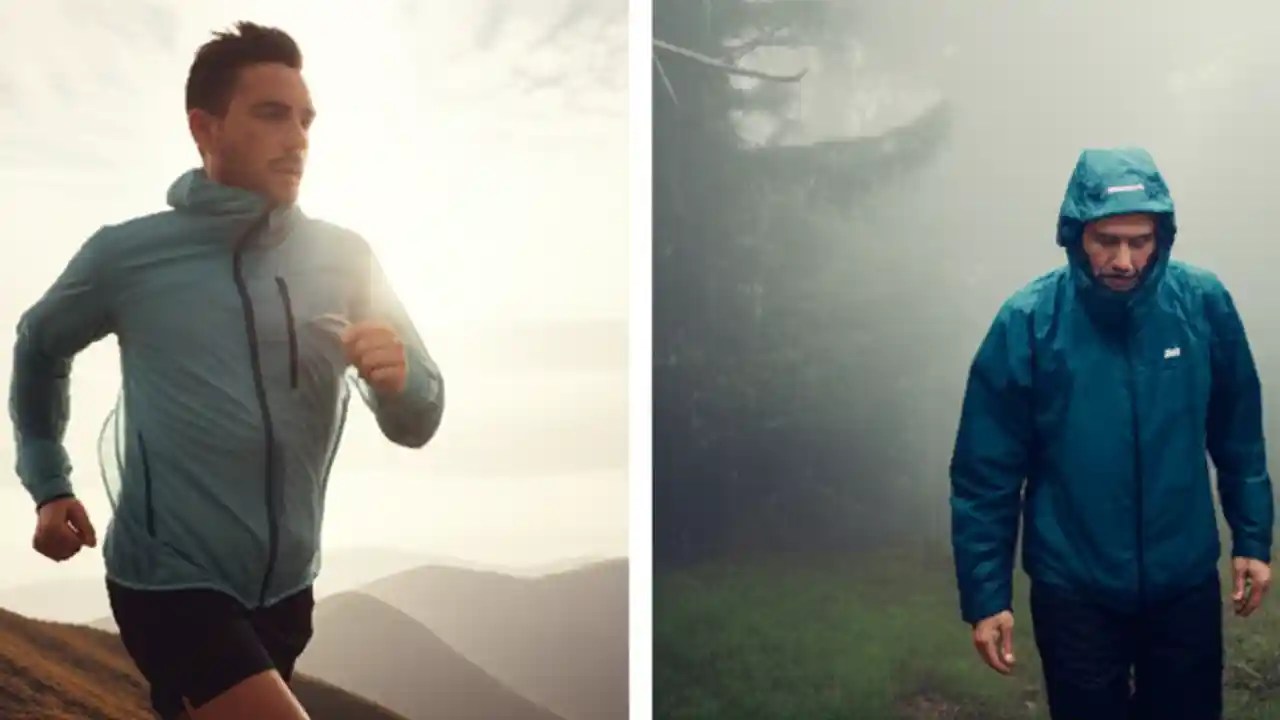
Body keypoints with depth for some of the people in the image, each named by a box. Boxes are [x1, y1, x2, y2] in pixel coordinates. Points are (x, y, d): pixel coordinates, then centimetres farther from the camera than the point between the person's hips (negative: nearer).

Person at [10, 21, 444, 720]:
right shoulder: (127, 254, -8)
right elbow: (38, 346, 12)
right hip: (171, 580, -3)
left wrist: (399, 381, -25)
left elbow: (417, 422, -4)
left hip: (283, 584, 4)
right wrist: (48, 485, 8)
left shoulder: (344, 260, -5)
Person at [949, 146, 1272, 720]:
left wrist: (1253, 537, 5)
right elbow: (985, 475, -11)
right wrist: (985, 594, -10)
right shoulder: (1027, 323, -16)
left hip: (1187, 583, 2)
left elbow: (1237, 436, 5)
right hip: (1075, 592, -2)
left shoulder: (1205, 304, -9)